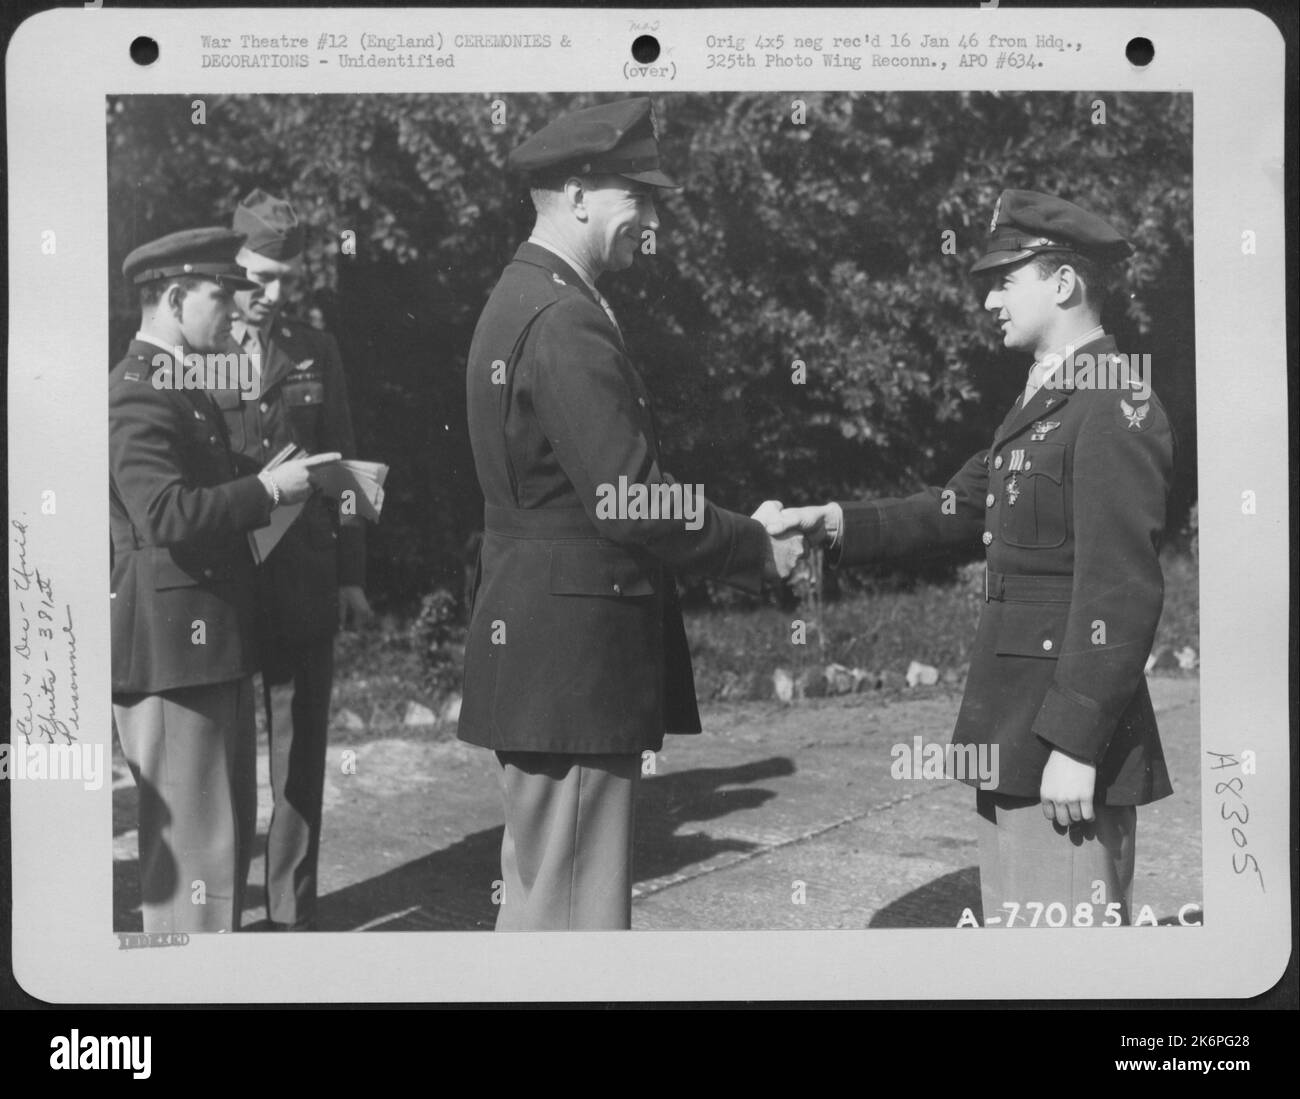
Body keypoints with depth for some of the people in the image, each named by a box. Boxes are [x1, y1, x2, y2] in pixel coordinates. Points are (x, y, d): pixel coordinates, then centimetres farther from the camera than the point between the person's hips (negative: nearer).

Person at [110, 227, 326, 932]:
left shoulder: (184, 390, 19)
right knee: (190, 836, -6)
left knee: (229, 826, 19)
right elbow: (167, 515, -26)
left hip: (214, 645, 11)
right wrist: (269, 489, -19)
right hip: (171, 648, -11)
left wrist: (270, 483, 13)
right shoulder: (136, 397, -15)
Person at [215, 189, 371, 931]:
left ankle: (293, 910, 17)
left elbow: (340, 461, 12)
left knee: (301, 750, 7)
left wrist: (351, 571, 9)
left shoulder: (317, 352, 9)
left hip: (304, 583, 3)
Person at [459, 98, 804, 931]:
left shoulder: (524, 300, 15)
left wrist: (739, 532, 13)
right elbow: (629, 501, -21)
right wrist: (758, 551, -8)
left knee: (538, 888, 18)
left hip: (543, 655, 10)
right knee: (576, 902, -3)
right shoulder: (565, 321, -17)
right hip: (575, 656, -10)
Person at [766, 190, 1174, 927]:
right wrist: (836, 523, 4)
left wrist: (1076, 742, -22)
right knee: (1016, 925, 16)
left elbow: (1123, 588, -20)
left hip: (1071, 731, -10)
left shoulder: (1115, 406, -14)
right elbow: (961, 508, 18)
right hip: (1018, 730, 10)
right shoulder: (1046, 403, 17)